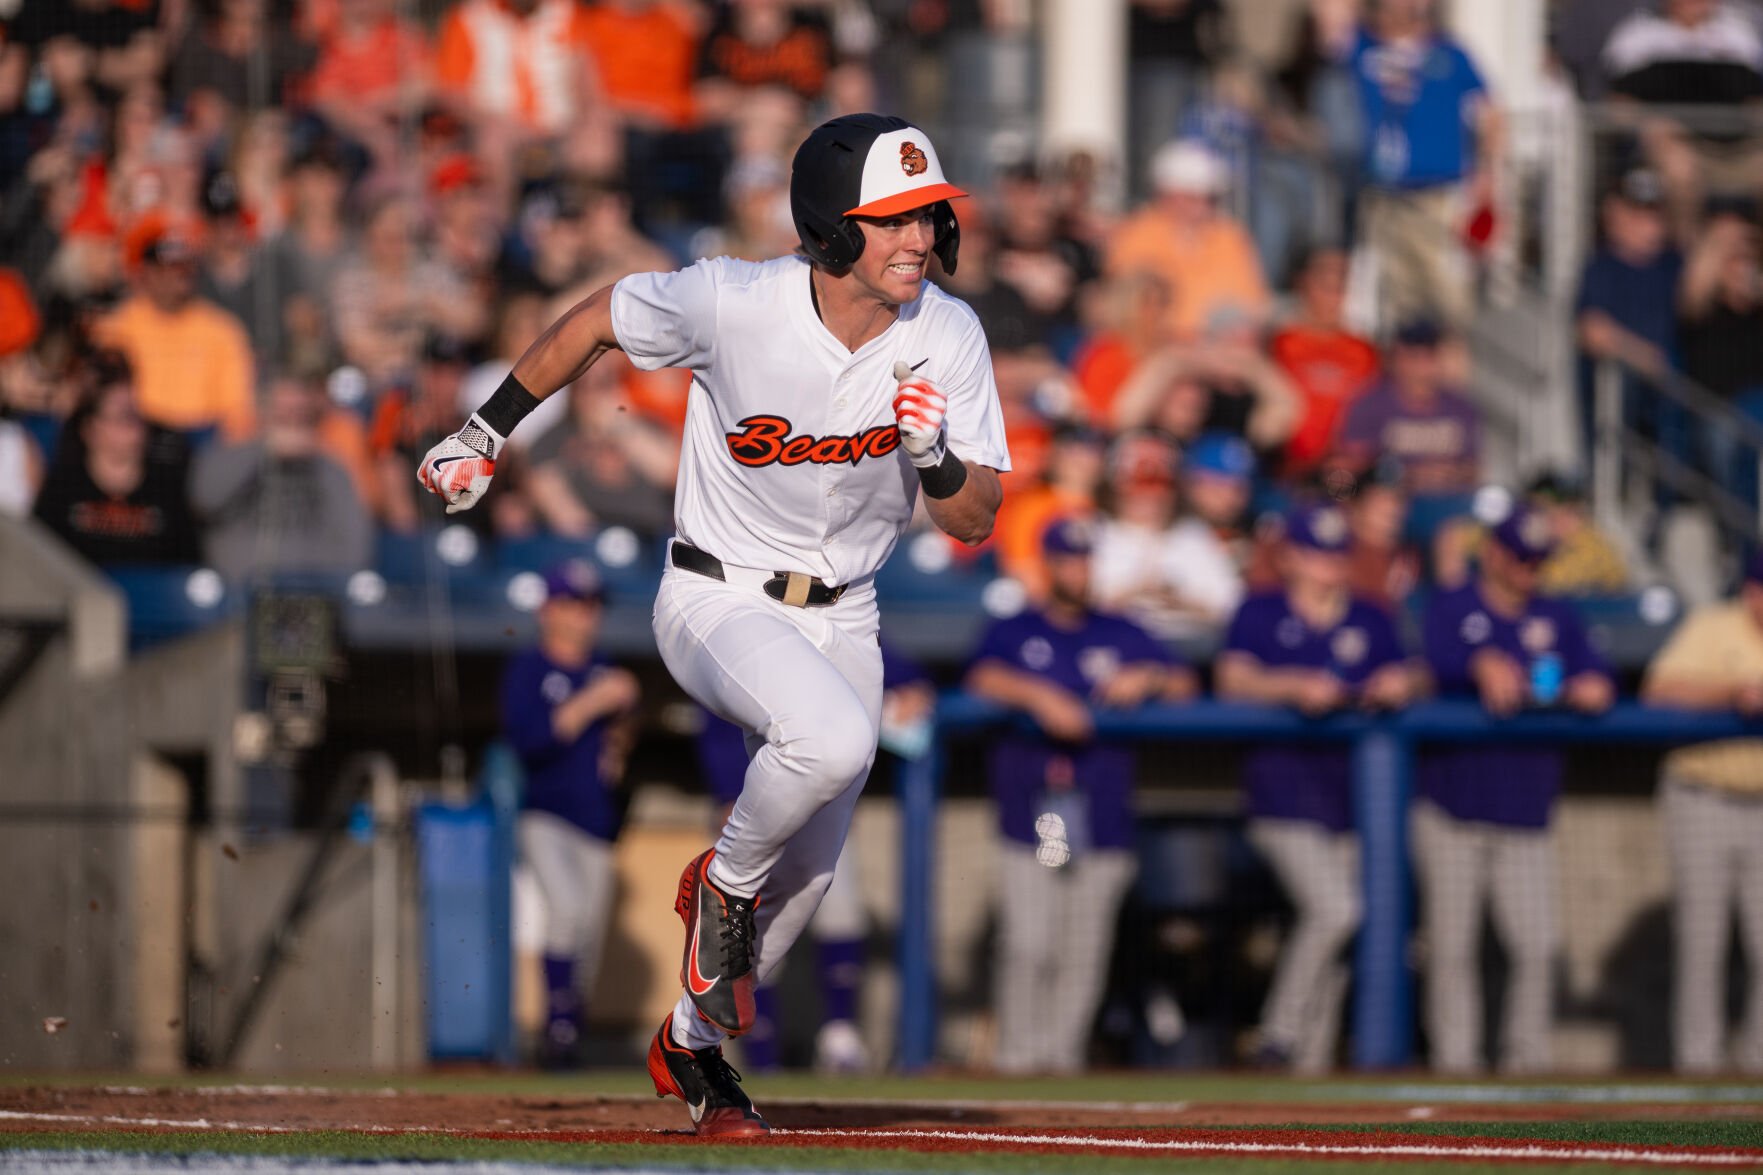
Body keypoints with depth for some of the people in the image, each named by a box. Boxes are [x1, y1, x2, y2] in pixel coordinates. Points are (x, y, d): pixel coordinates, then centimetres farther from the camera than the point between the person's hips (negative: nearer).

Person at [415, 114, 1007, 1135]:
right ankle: (722, 888, -4)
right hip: (716, 601, -5)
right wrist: (487, 432, 4)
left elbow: (976, 522, -9)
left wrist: (935, 458, -31)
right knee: (833, 737, -34)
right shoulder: (733, 305, -24)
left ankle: (695, 1044, 37)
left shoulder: (948, 338, -14)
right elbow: (597, 322, -4)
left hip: (841, 618, 5)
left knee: (807, 874, 11)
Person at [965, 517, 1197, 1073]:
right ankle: (1017, 1053, -8)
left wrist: (1148, 678, -7)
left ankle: (1064, 1052, 5)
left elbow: (1184, 684, 14)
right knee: (1027, 942, -13)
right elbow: (985, 678, -9)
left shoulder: (1121, 636, 18)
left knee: (1084, 951, -1)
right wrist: (1041, 697, -25)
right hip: (1028, 816, -3)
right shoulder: (1012, 633, 11)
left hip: (1101, 816, 3)